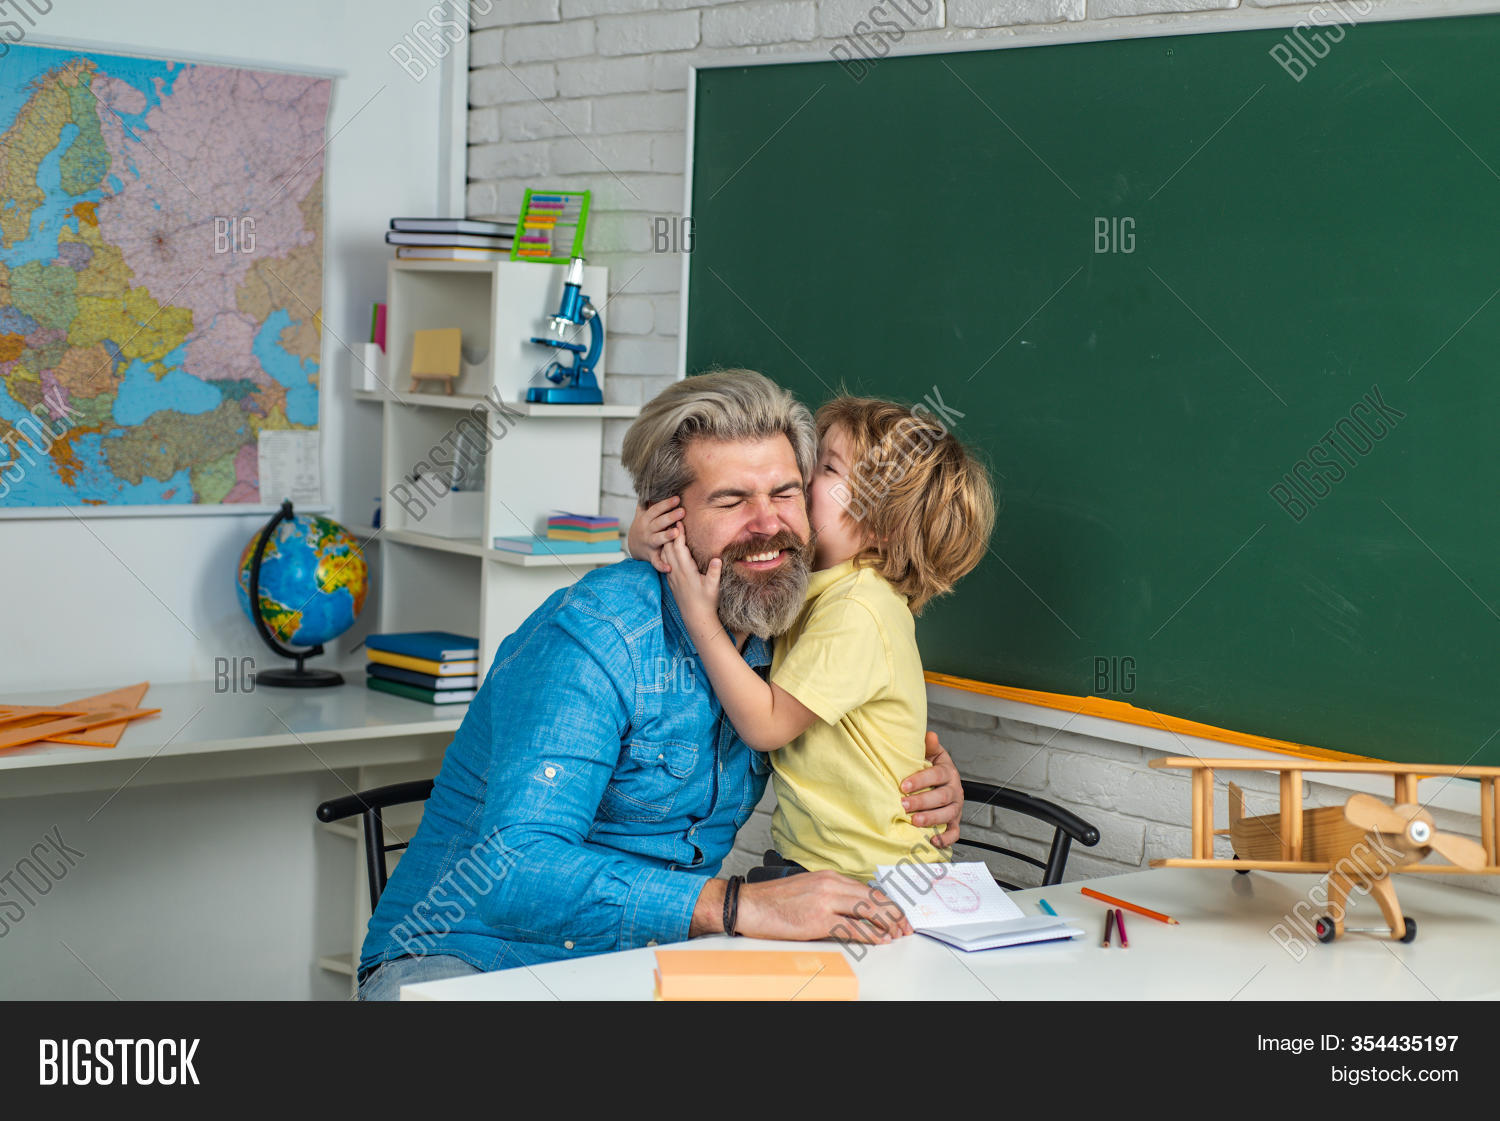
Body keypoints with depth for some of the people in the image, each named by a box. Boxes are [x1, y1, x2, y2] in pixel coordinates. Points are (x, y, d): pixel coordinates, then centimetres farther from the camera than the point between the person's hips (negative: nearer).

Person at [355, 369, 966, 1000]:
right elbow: (511, 872, -31)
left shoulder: (782, 640, 2)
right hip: (464, 962, -7)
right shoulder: (594, 636, -20)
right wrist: (738, 905, -37)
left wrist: (927, 788, -1)